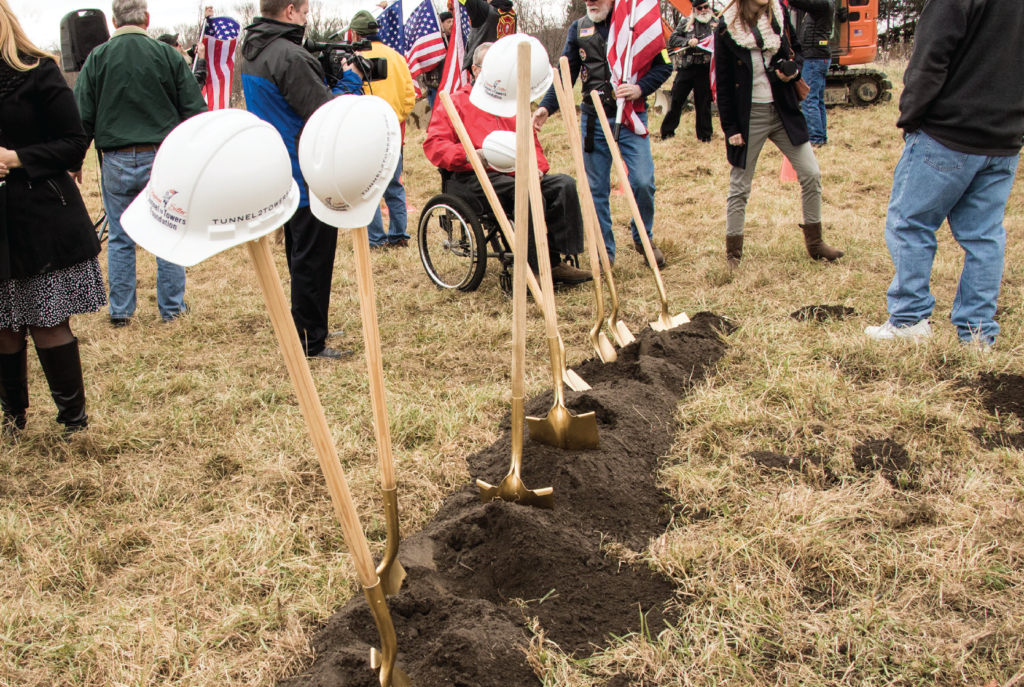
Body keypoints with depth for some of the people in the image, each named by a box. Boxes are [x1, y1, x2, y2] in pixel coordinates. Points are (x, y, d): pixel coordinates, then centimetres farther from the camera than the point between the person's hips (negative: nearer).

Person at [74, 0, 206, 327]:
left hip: (116, 162, 1)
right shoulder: (167, 54, -3)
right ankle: (172, 308, 16)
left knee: (120, 239, 11)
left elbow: (82, 116, 0)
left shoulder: (98, 58, -1)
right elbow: (194, 110, -1)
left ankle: (120, 311, 17)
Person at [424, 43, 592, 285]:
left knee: (563, 184, -18)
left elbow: (531, 142, 29)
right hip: (477, 177, -6)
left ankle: (555, 261, -20)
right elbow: (433, 144, -2)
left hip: (516, 174, 6)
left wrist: (536, 166, 5)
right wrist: (469, 155, -20)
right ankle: (534, 269, -30)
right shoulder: (457, 102, 9)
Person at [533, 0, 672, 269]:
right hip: (593, 119, 3)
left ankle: (643, 238, 15)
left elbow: (663, 65, 0)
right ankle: (605, 251, 15)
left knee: (642, 181, -11)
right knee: (597, 188, 4)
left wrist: (641, 87, -18)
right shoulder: (579, 29, 8)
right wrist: (546, 107, -7)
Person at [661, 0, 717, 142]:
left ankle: (704, 136, 13)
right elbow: (672, 40, 4)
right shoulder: (685, 22, 11)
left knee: (704, 104, 4)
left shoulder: (716, 24, 10)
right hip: (686, 68, 0)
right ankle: (667, 132, 11)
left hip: (705, 70, 0)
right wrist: (688, 42, -12)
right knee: (676, 100, 2)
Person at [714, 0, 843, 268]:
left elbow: (797, 52, 14)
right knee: (740, 186, 3)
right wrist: (730, 127, -8)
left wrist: (793, 71, -10)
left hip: (783, 112, 4)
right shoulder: (727, 28, -8)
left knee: (811, 174, 3)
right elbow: (723, 84, -6)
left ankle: (814, 243, 18)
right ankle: (733, 253, 15)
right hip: (748, 116, -4)